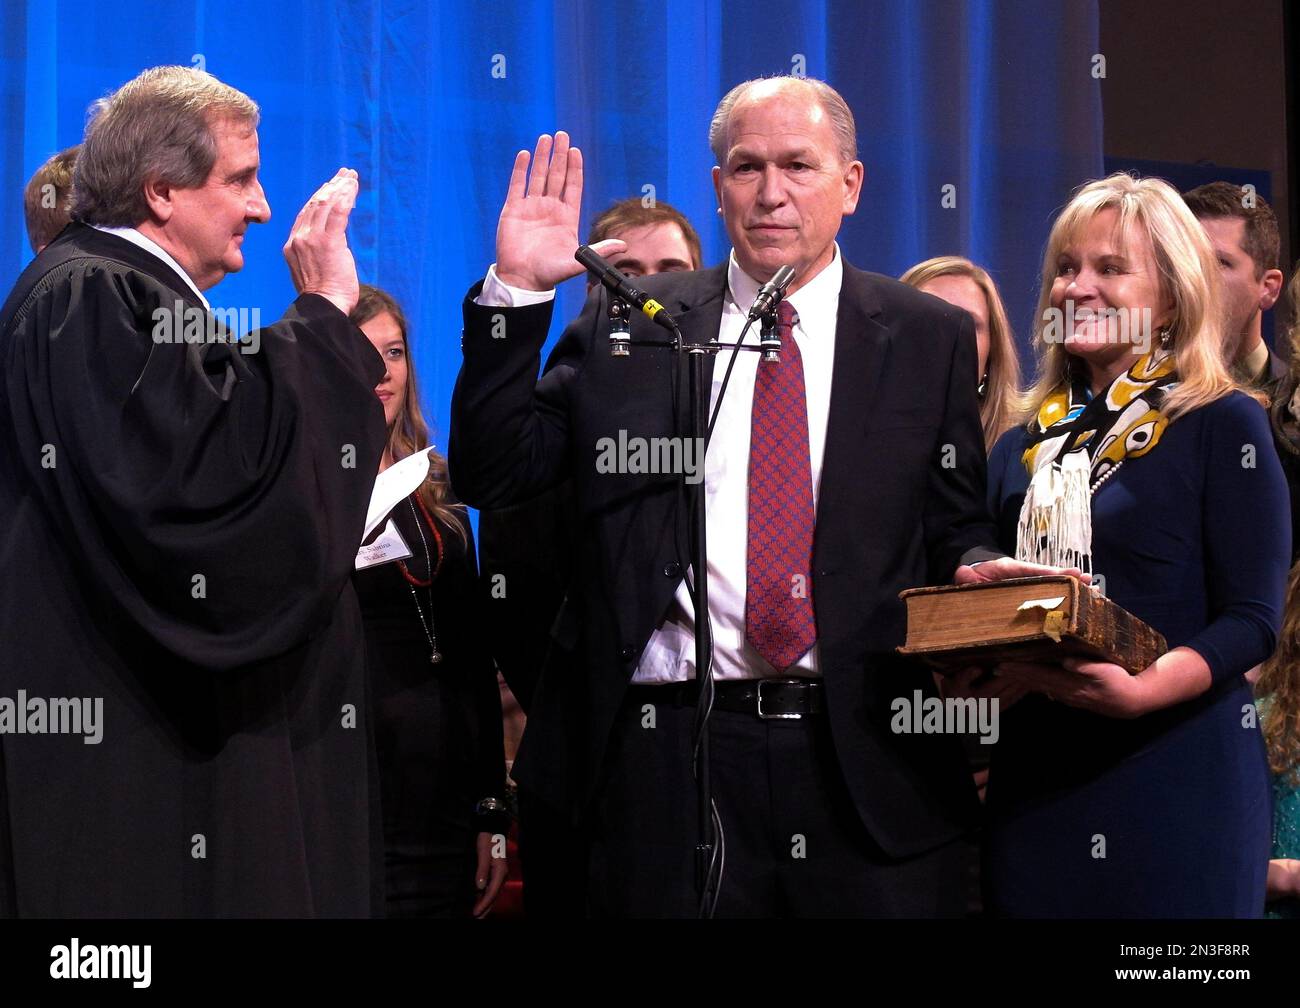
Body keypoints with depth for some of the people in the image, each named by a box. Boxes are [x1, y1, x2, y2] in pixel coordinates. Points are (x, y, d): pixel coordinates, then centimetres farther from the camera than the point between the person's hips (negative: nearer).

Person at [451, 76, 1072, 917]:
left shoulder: (931, 336, 9)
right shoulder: (628, 324, 8)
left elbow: (955, 530, 12)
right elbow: (490, 477, 4)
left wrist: (979, 572, -12)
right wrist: (517, 292, -4)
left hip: (867, 755, 1)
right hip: (671, 757, 0)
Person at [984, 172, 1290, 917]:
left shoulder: (1223, 425, -3)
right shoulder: (1026, 446, 12)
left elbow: (1253, 621, -10)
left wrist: (1143, 689, -26)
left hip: (1176, 775, -5)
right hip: (1037, 773, 5)